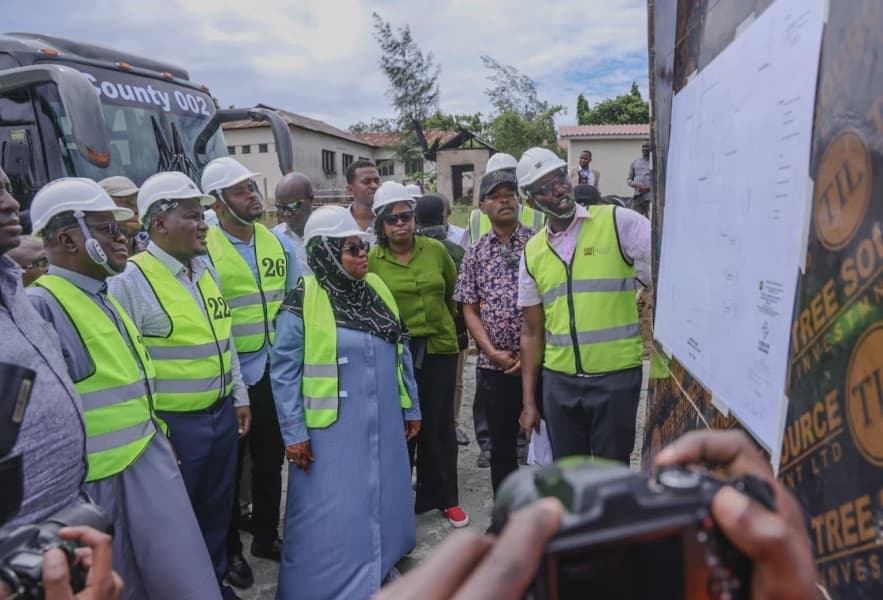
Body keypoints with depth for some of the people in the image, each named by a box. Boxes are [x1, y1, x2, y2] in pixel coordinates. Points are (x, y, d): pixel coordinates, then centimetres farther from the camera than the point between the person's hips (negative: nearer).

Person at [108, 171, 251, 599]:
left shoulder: (207, 272, 7)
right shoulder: (130, 280, -16)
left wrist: (239, 398, 13)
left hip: (222, 415, 7)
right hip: (174, 425, -7)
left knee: (217, 510, 22)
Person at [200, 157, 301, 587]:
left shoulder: (280, 243, 3)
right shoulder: (203, 250, -12)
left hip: (276, 372, 5)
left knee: (271, 460, 18)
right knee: (230, 467, 12)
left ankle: (266, 535, 38)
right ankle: (229, 549, 31)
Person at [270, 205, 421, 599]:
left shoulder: (376, 289, 4)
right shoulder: (302, 302, -13)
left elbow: (400, 353, 10)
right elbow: (284, 372, -11)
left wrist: (411, 407, 12)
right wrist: (293, 433, -11)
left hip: (383, 425, 6)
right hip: (331, 431, -6)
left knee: (382, 506, 19)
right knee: (331, 517, 5)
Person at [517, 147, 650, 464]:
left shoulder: (618, 222, -5)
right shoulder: (532, 252, 5)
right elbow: (532, 332, 8)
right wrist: (529, 400, 8)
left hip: (616, 376, -3)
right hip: (559, 381, 4)